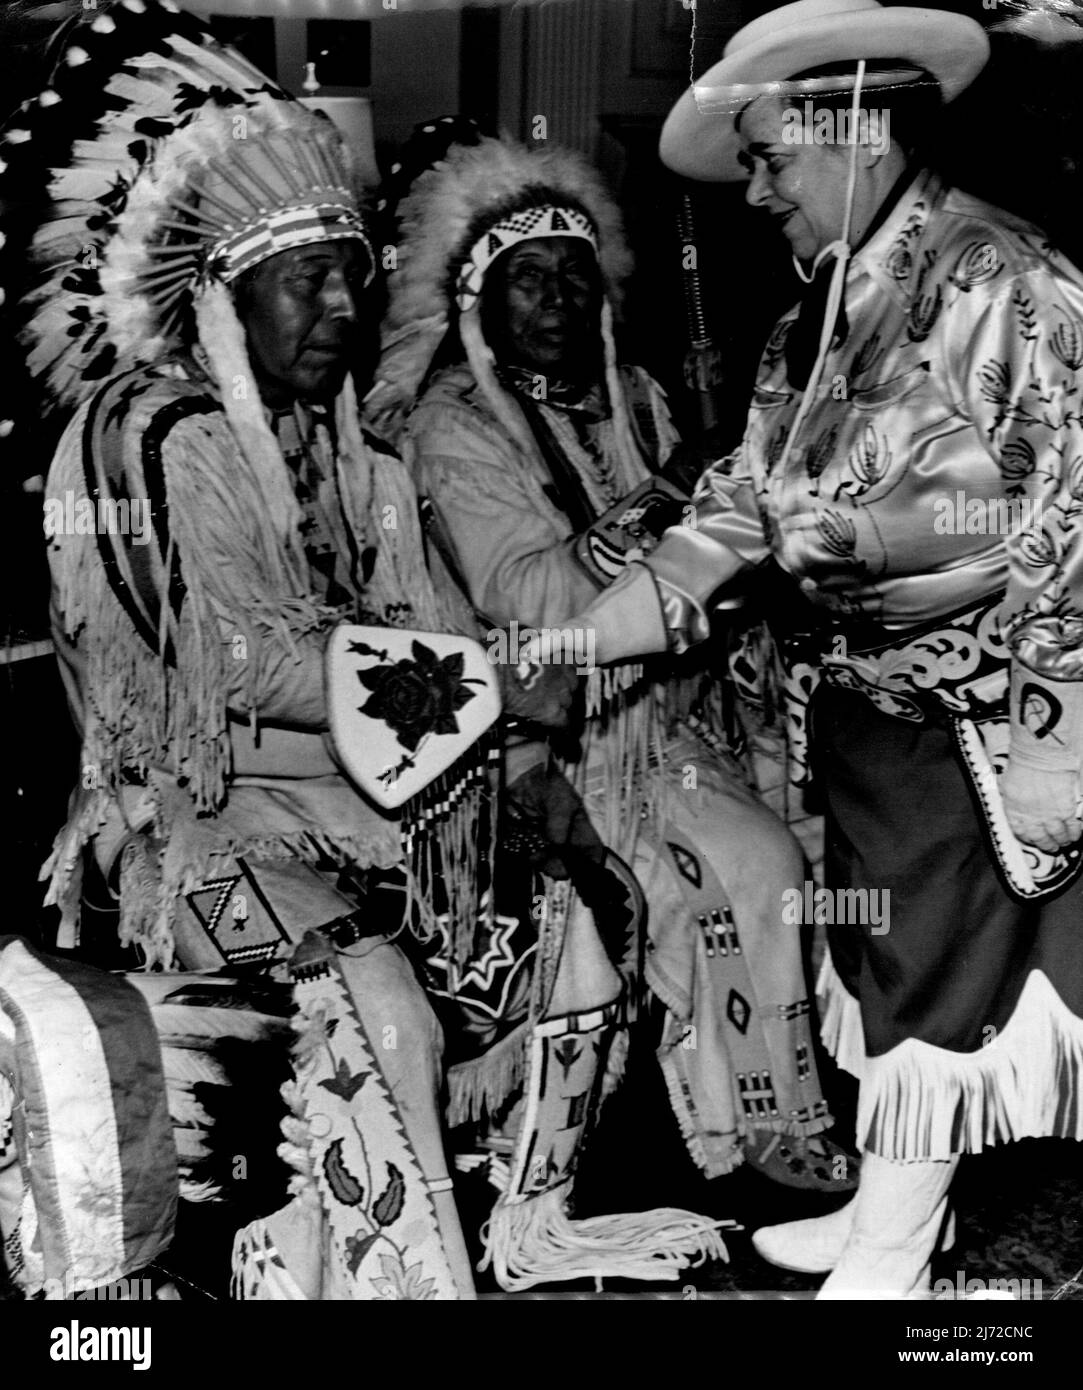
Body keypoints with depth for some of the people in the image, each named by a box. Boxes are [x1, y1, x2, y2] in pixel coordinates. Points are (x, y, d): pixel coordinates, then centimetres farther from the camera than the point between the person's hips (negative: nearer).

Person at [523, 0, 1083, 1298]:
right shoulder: (812, 325, 7)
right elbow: (729, 517, 6)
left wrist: (858, 530, -23)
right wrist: (570, 643, -1)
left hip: (977, 715, -7)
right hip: (869, 702, 7)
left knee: (934, 962, 4)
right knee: (887, 951, 17)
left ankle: (888, 1256, 20)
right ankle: (891, 1213, 35)